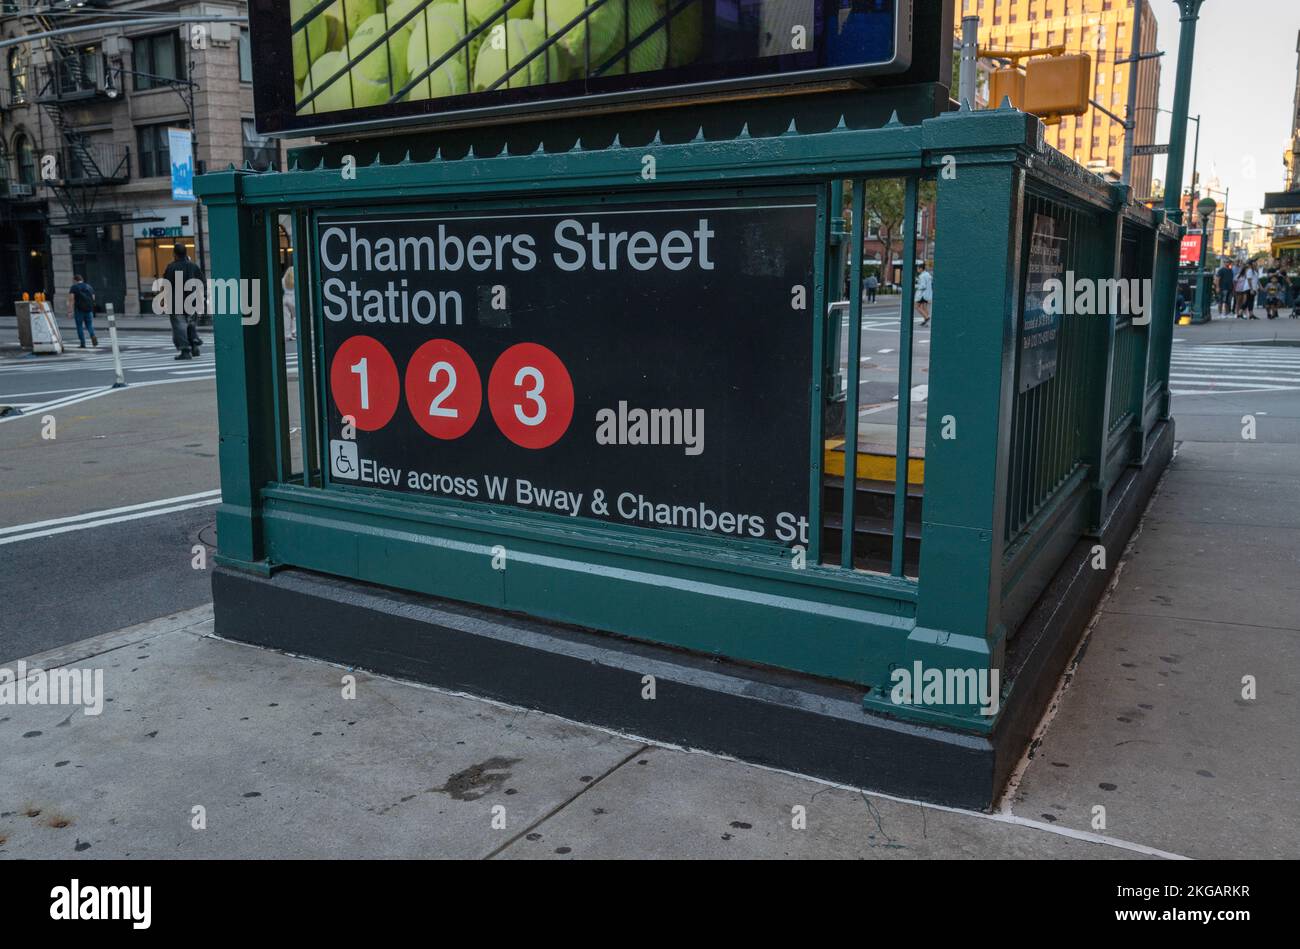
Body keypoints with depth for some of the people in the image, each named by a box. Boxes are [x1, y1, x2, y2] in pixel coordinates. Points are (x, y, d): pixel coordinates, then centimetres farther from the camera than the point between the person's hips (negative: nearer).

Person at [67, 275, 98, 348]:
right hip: (89, 309, 4)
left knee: (79, 326, 3)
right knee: (89, 325, 8)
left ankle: (83, 344, 0)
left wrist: (70, 311, -10)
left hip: (79, 310, -3)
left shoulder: (73, 288, -2)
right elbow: (93, 298, 16)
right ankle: (93, 336, -21)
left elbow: (71, 299, -10)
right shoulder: (89, 287, 13)